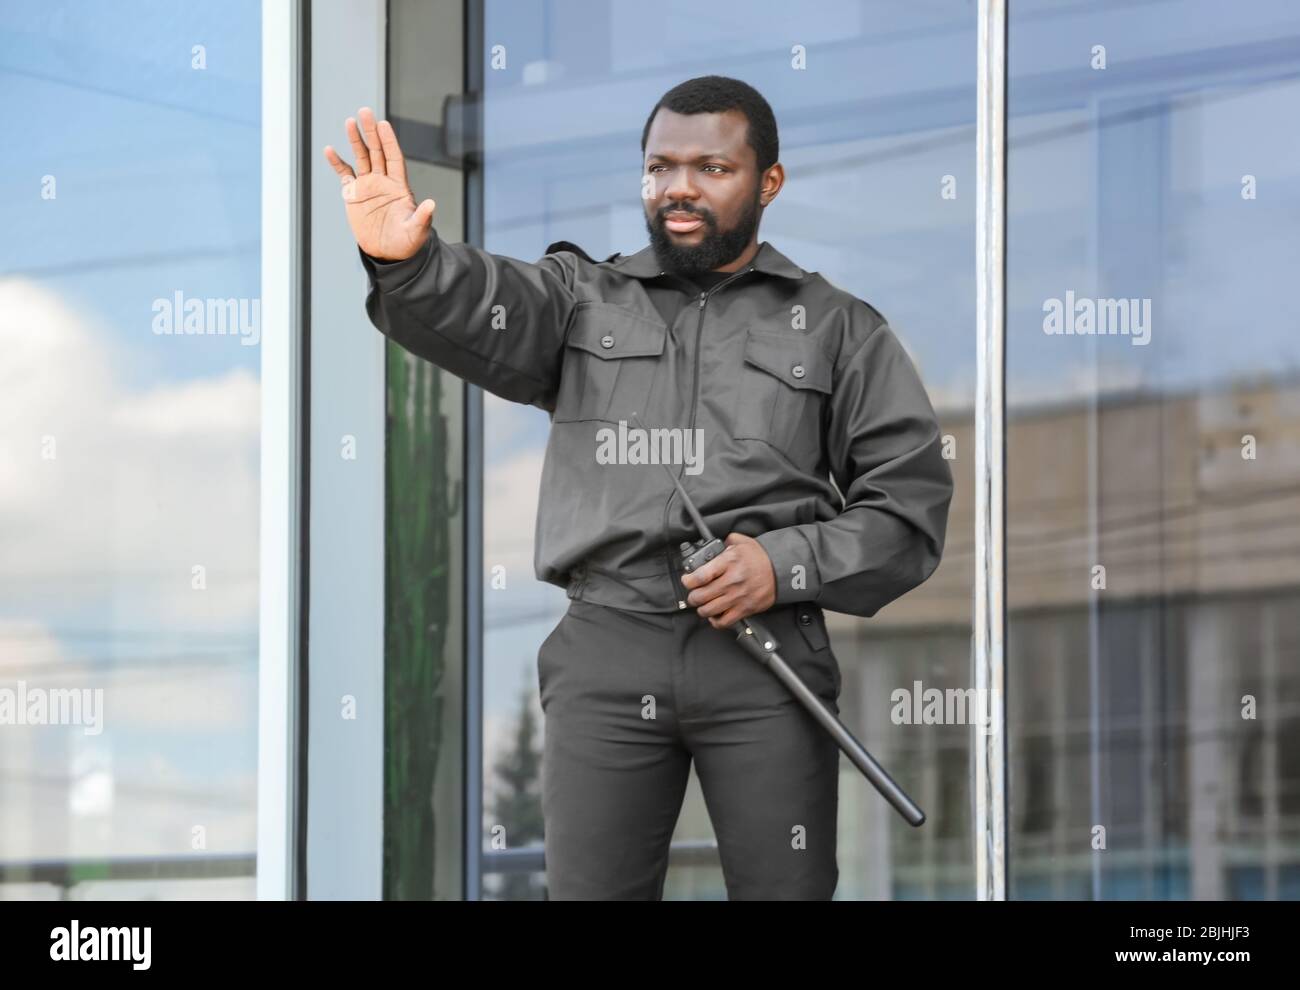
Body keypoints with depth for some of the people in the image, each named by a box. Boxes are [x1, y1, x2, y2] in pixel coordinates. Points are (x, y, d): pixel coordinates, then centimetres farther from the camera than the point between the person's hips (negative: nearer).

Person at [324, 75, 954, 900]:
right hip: (605, 653, 1)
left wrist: (787, 566, -9)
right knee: (590, 889, 2)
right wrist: (402, 260, -31)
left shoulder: (840, 329, 12)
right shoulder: (583, 300, 14)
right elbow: (481, 310, -7)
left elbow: (911, 504, 7)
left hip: (764, 654, -1)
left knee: (786, 890, -2)